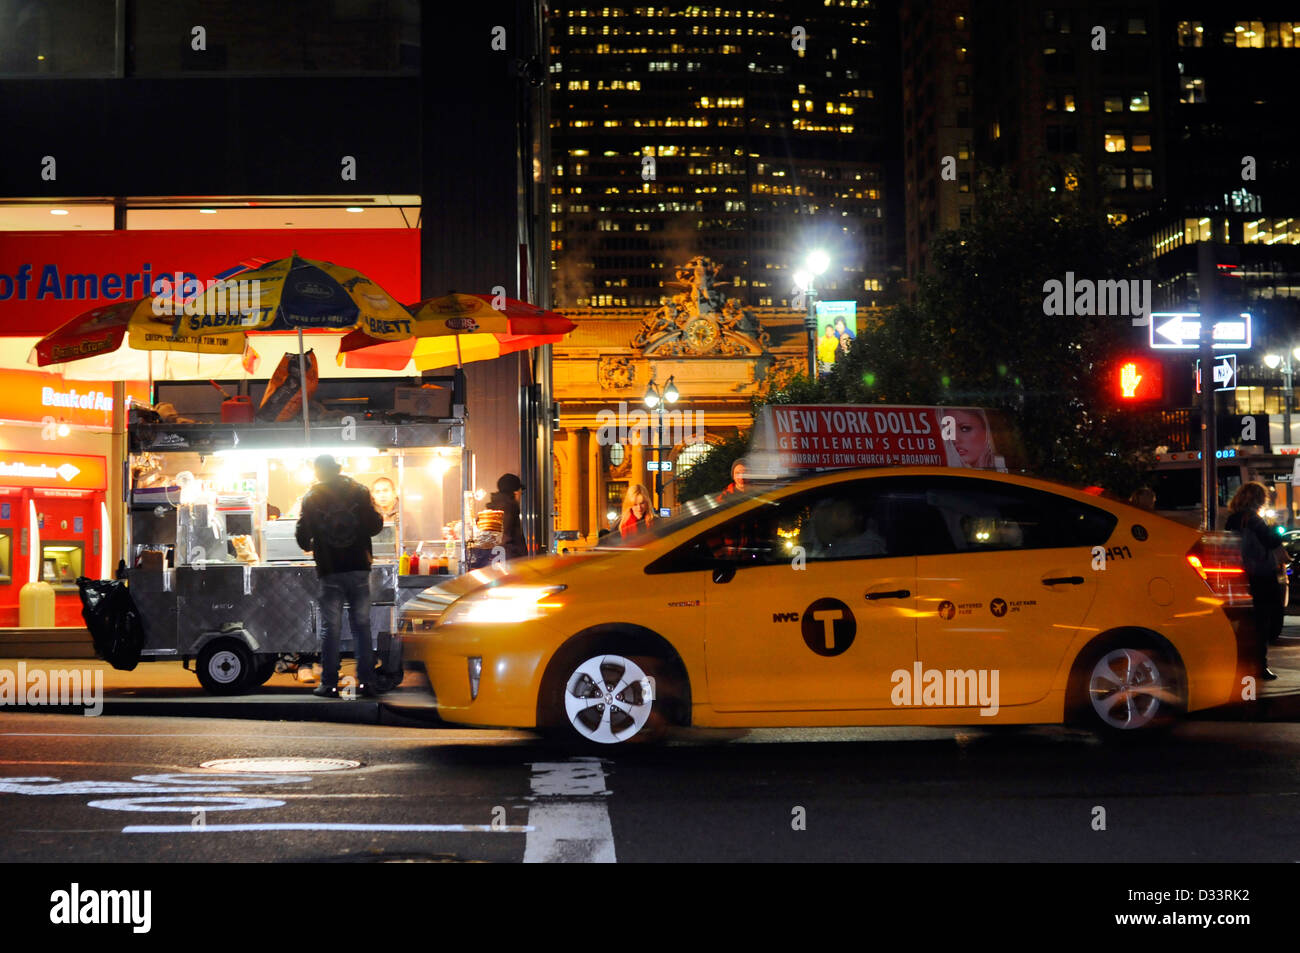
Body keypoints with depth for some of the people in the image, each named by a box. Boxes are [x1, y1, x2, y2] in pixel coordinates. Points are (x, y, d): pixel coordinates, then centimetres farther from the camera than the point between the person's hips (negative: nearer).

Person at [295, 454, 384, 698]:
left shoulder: (312, 498, 0)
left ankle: (329, 683, 2)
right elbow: (375, 525, 3)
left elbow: (302, 536, 2)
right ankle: (366, 682, 3)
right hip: (359, 568, 1)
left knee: (330, 628, 3)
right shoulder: (359, 491, 2)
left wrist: (310, 546, 24)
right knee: (362, 625, 6)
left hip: (330, 571, -1)